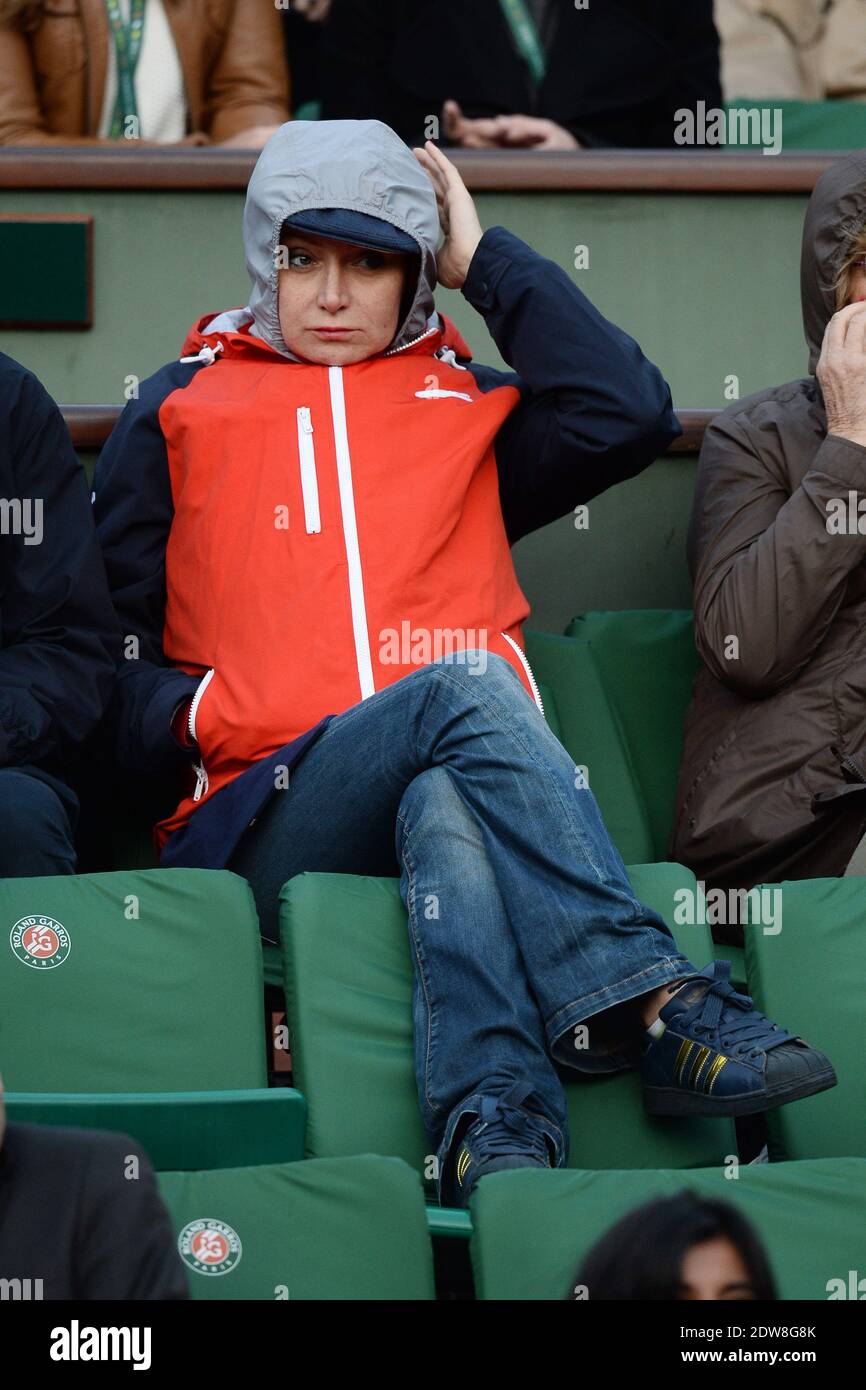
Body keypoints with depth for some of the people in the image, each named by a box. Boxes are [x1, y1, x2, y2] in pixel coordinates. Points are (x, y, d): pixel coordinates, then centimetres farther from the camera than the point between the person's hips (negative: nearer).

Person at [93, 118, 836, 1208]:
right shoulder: (181, 413, 24)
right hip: (258, 822, -2)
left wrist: (487, 260, 16)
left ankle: (496, 1134, -57)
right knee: (467, 686, -34)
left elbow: (630, 412, 7)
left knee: (447, 811, -38)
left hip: (453, 785, 2)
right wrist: (203, 712, -4)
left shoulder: (469, 410, 28)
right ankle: (656, 1007, -49)